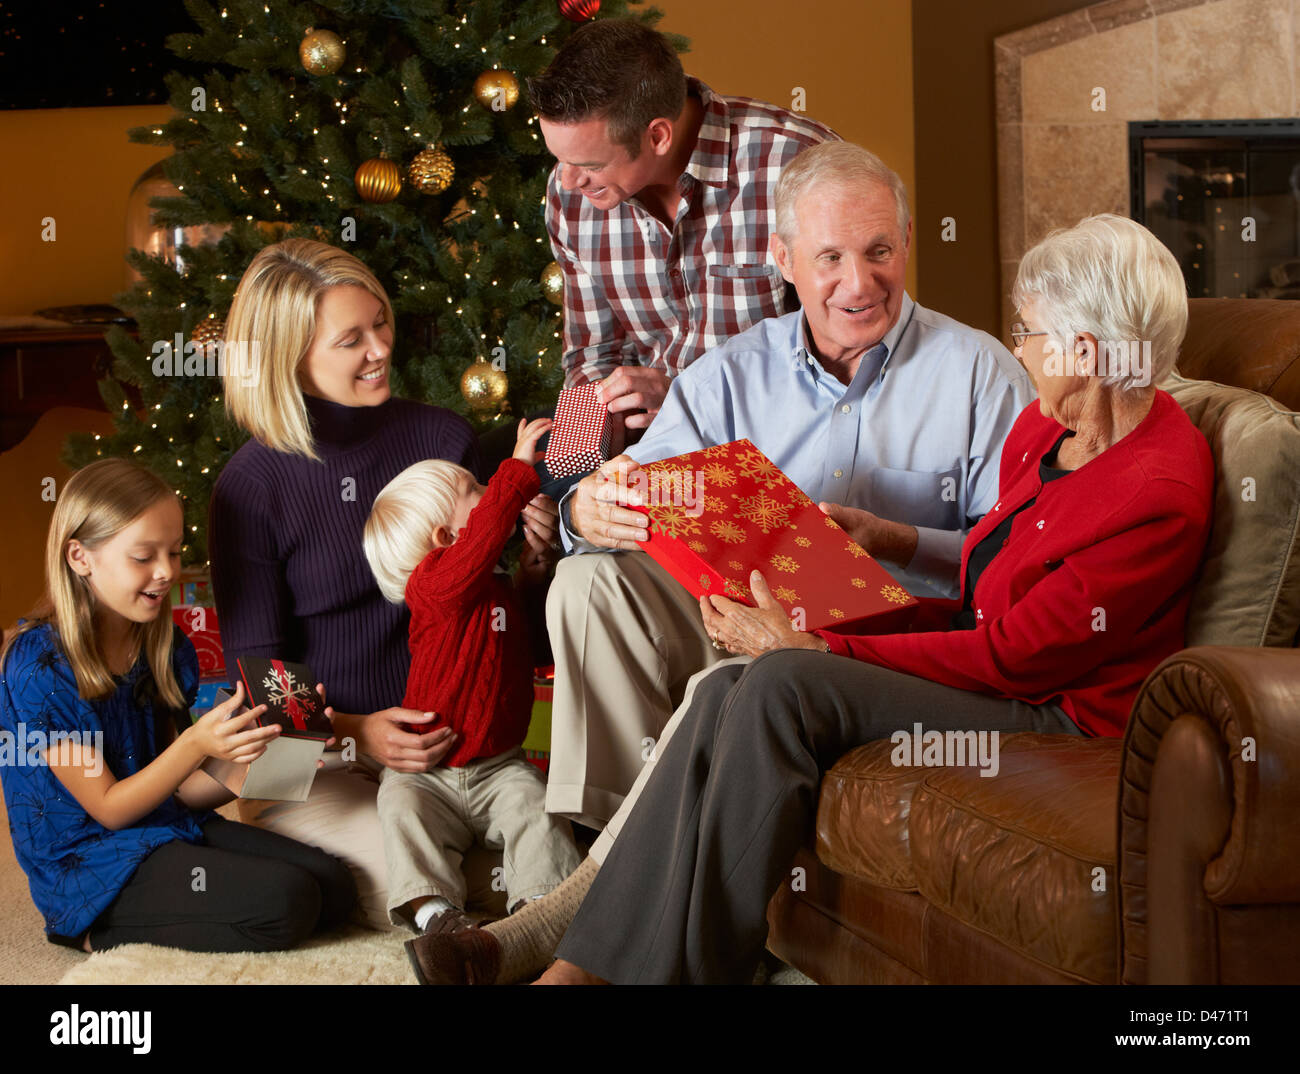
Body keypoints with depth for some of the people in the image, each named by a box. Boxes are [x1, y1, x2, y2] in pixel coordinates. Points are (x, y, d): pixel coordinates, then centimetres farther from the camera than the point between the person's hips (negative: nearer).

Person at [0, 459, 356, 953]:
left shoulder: (167, 649, 6)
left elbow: (179, 791, 7)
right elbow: (108, 808, -14)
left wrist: (248, 761, -13)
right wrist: (196, 744, -28)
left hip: (174, 827, 8)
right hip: (89, 862, -8)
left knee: (334, 887, -7)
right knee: (286, 900, -24)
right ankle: (102, 934, -6)